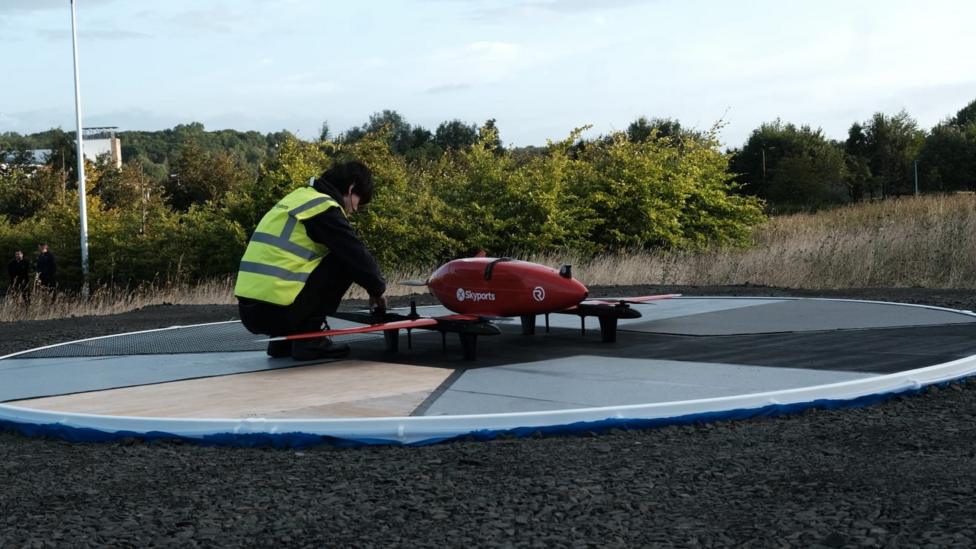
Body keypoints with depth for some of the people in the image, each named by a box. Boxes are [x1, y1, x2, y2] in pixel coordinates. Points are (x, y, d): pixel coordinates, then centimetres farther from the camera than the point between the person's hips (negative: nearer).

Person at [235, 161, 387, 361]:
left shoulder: (300, 197, 22)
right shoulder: (325, 208, -5)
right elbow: (357, 255, -4)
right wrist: (378, 289, 15)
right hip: (277, 311, -9)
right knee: (344, 262, 3)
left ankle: (283, 339, 18)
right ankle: (310, 338, 2)